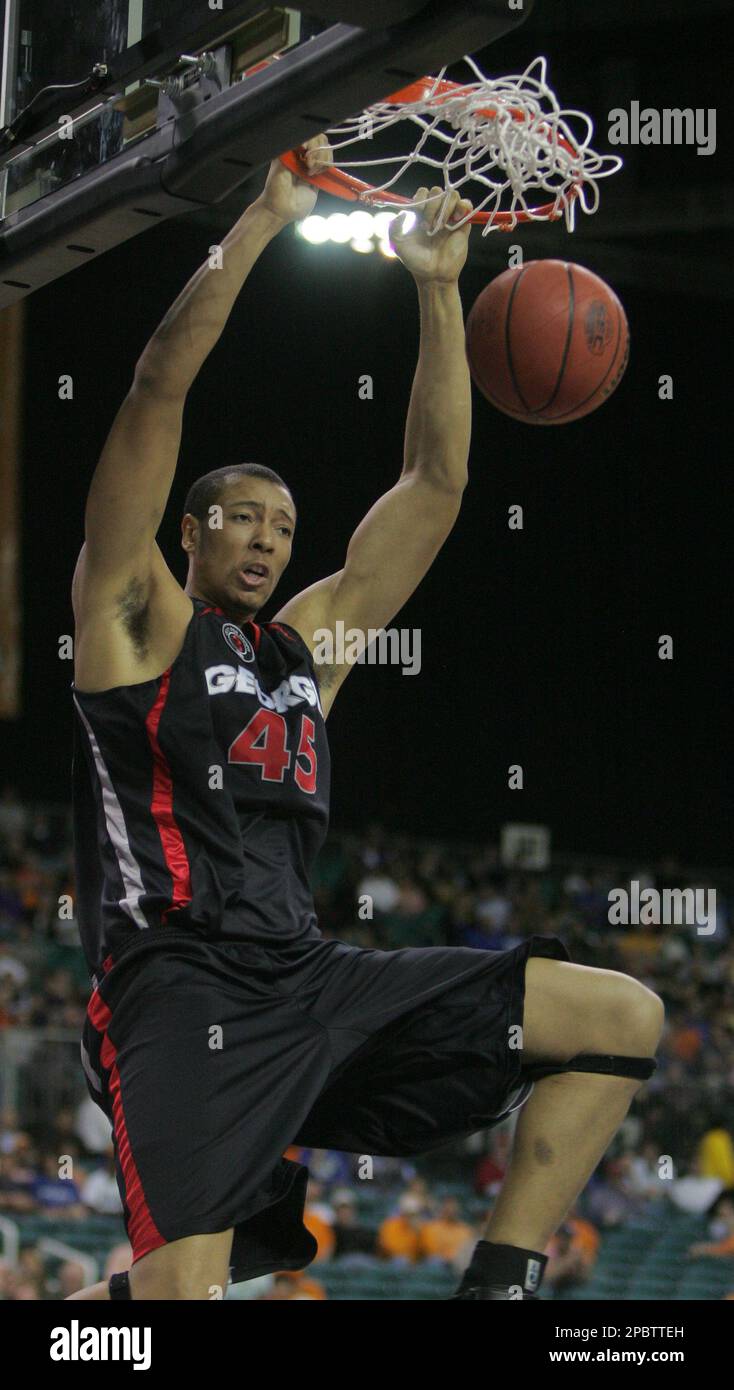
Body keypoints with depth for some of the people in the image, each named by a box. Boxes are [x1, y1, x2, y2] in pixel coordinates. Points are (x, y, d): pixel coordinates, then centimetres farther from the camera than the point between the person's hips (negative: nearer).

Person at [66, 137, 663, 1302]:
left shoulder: (310, 640, 25)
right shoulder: (136, 617, 10)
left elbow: (435, 483, 23)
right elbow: (160, 386, 0)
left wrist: (438, 290, 18)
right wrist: (266, 221, -1)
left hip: (314, 983, 7)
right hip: (183, 993, -7)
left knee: (624, 1019, 1)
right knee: (182, 1290, -32)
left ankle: (498, 1282, -1)